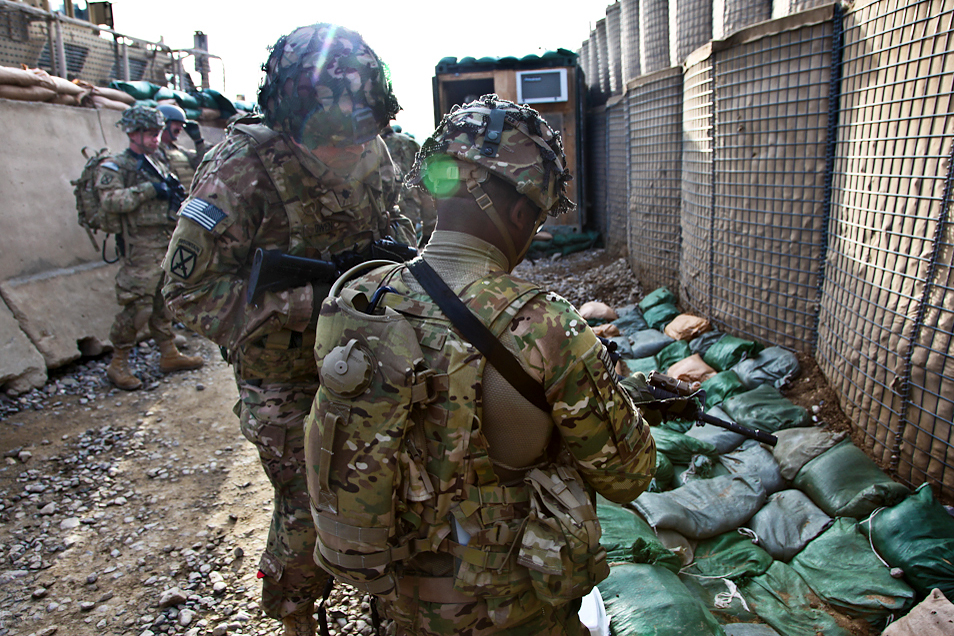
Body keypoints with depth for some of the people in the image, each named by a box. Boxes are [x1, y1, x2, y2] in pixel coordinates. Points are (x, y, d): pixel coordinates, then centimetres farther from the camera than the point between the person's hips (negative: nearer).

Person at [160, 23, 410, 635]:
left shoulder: (371, 155, -4)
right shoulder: (241, 170, -21)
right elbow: (191, 287, -22)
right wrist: (311, 300, -30)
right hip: (291, 386, -5)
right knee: (310, 519, 7)